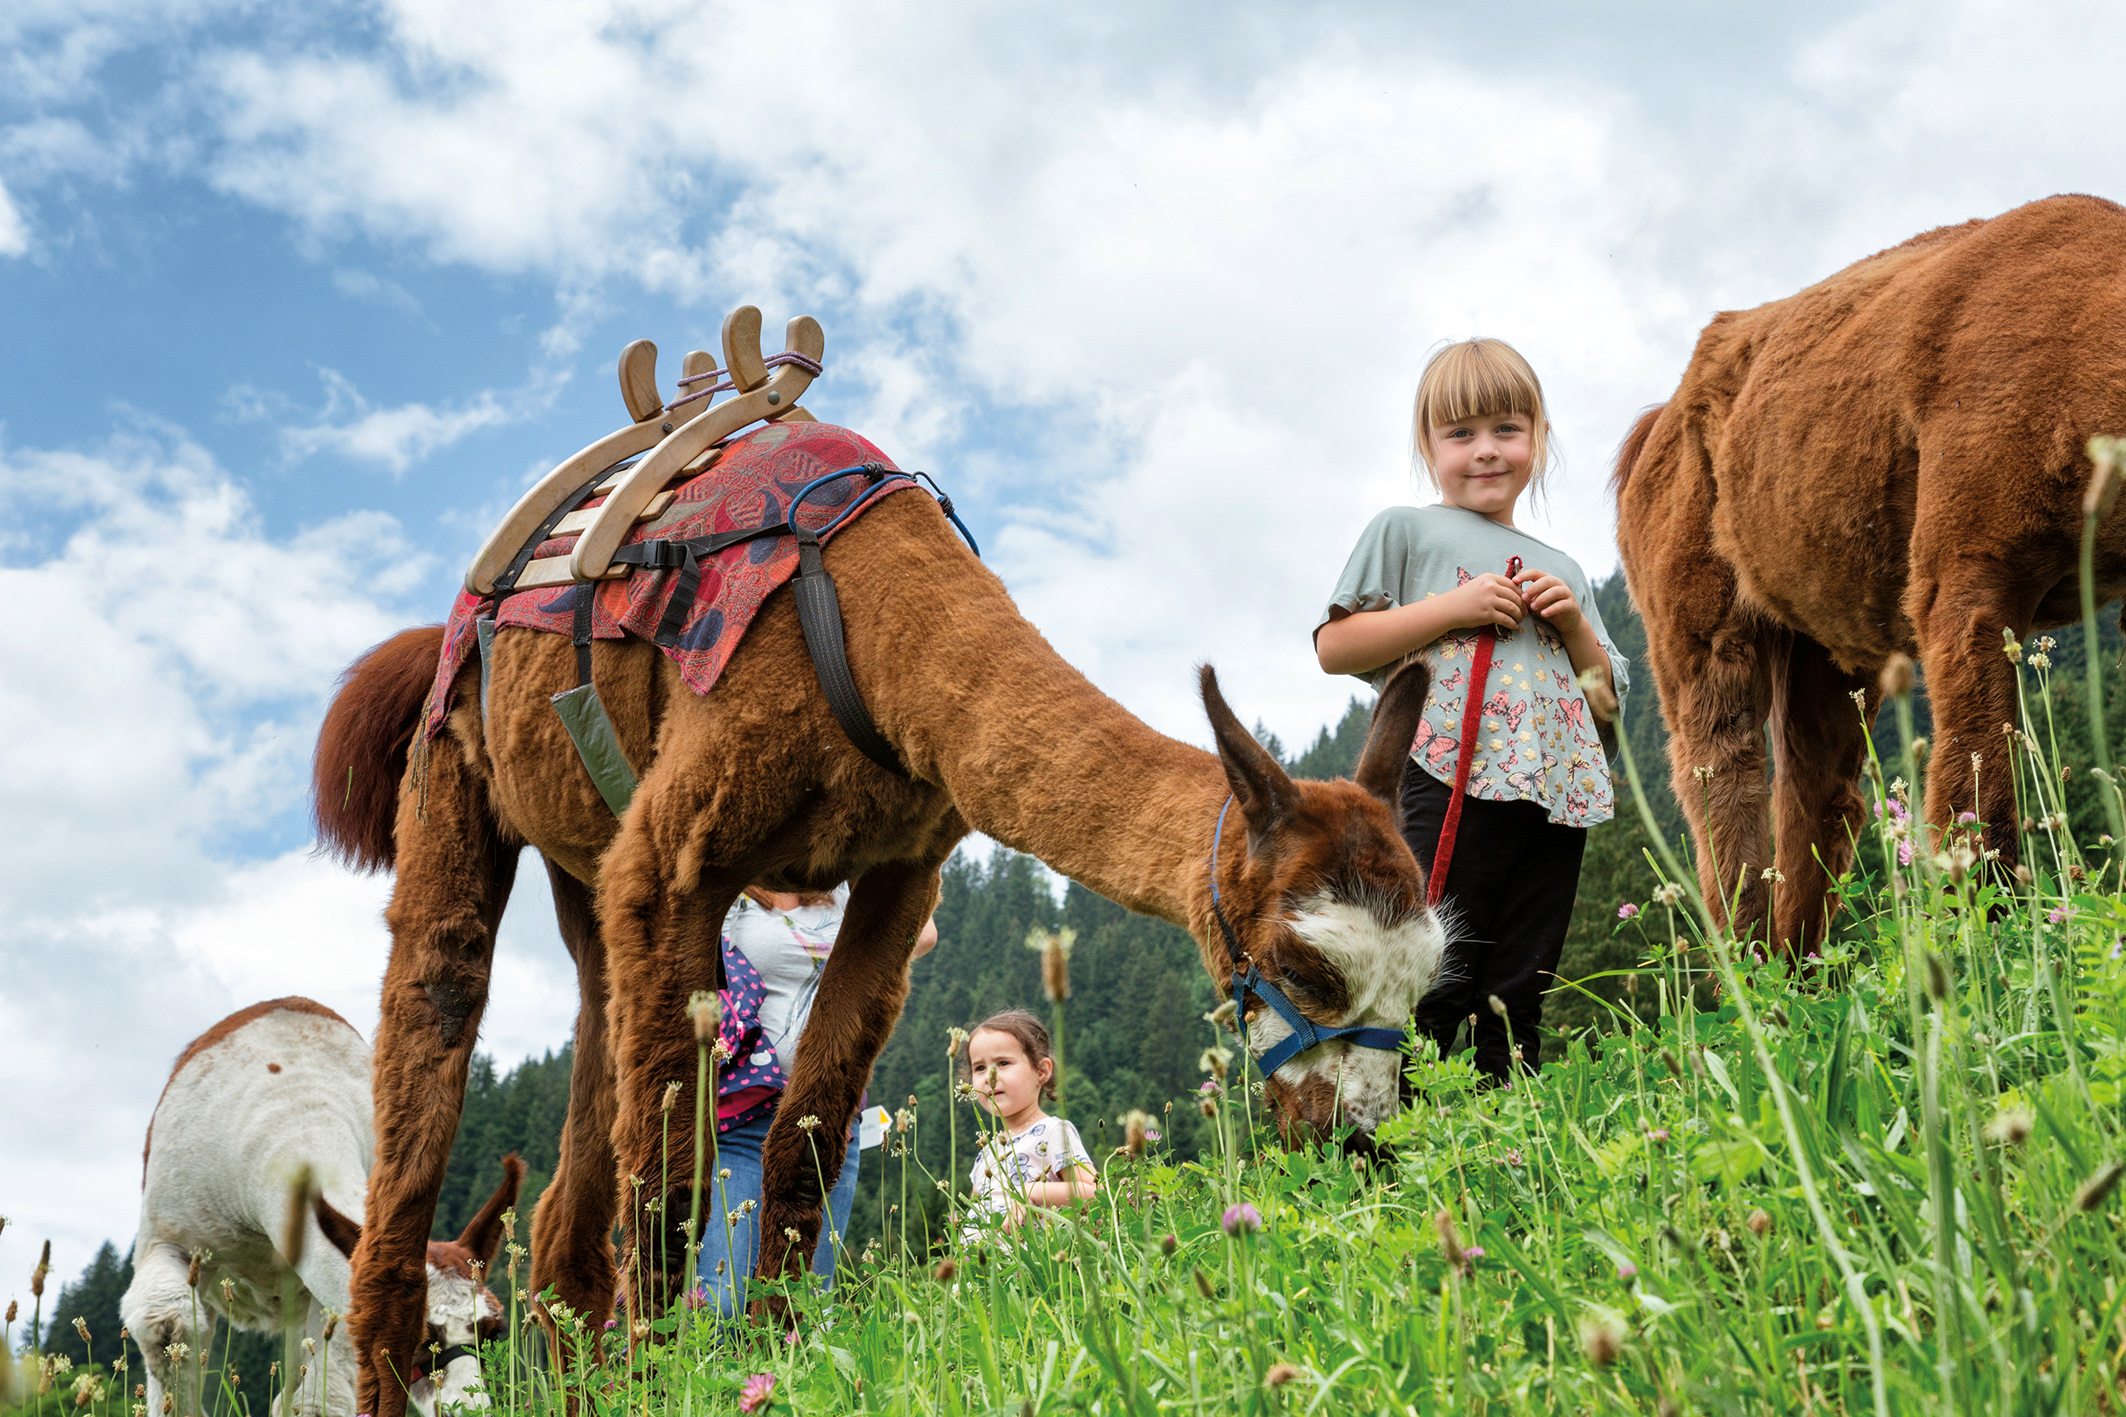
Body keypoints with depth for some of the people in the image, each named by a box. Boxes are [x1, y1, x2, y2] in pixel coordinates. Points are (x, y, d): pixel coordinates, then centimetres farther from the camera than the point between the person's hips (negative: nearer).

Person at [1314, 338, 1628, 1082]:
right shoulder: (1405, 531, 10)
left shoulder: (1561, 569, 25)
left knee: (1517, 1007, 6)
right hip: (1451, 789, -5)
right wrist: (1453, 609, -8)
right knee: (1429, 994, -12)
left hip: (1555, 799, 5)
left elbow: (1606, 700, 24)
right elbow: (1334, 647, 0)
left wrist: (1574, 624, 5)